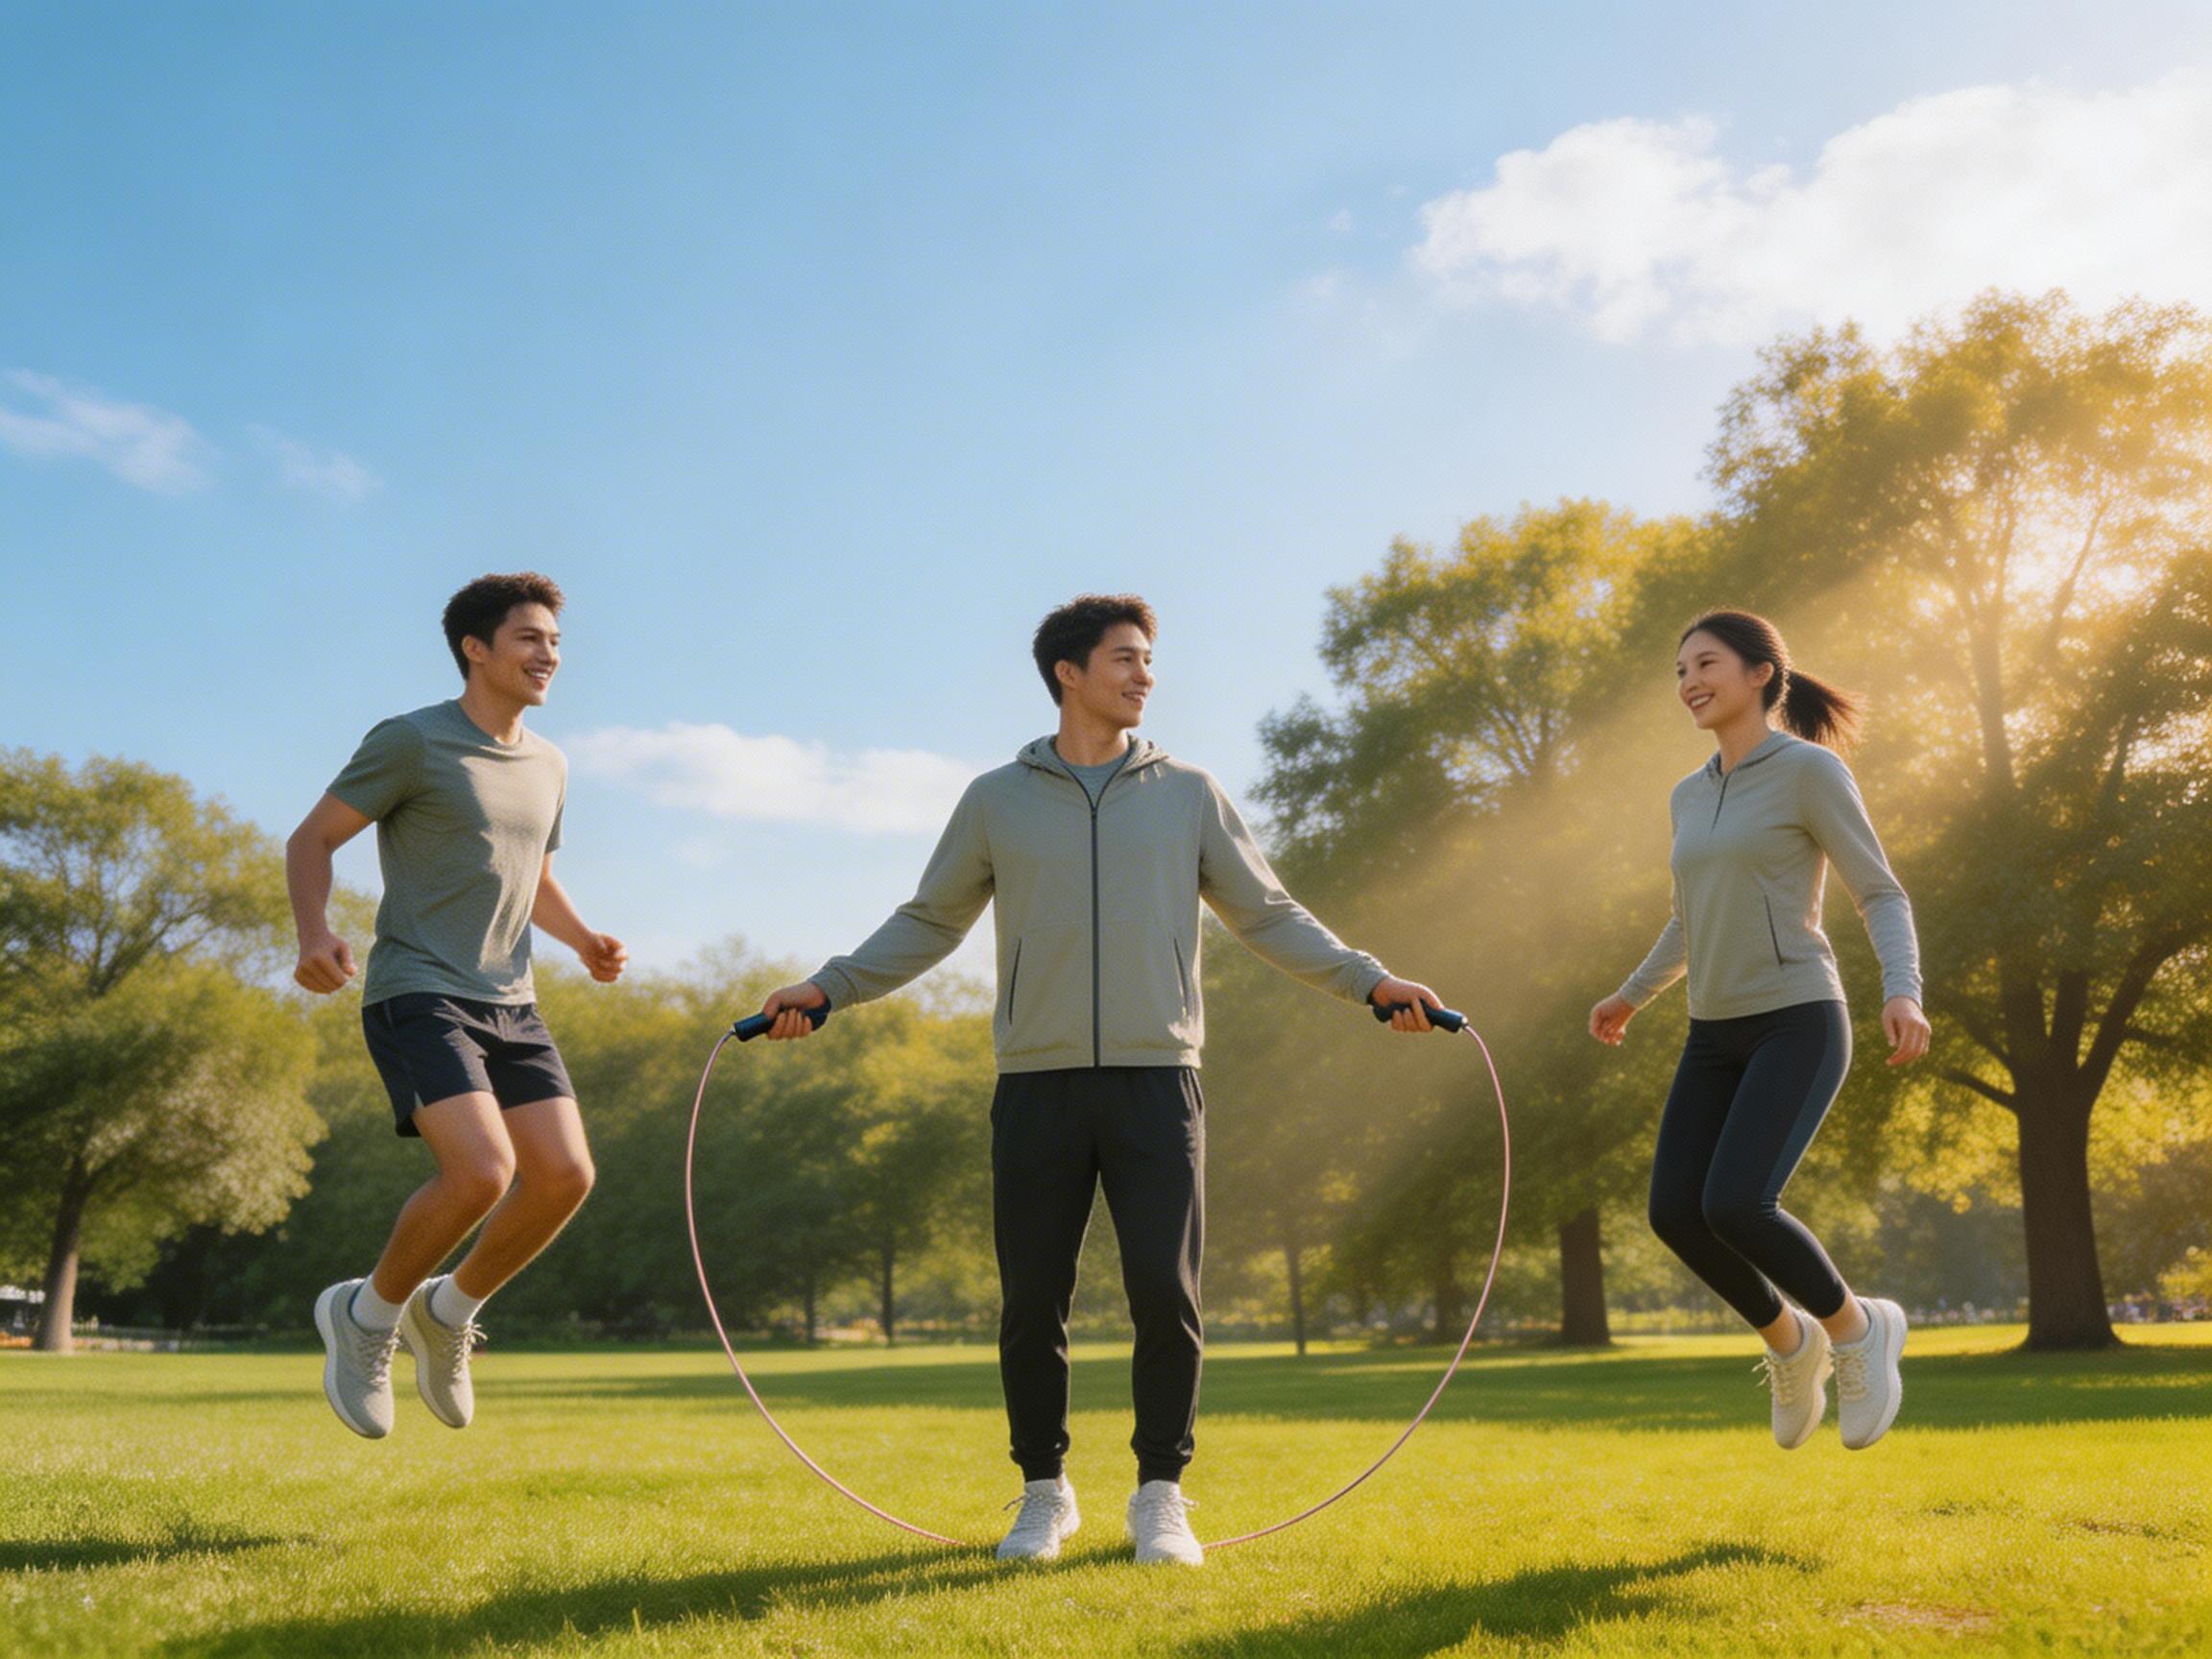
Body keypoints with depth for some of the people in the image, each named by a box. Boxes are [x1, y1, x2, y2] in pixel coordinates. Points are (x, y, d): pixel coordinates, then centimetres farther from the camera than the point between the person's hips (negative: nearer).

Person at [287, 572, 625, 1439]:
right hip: (417, 995, -7)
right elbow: (310, 839, -2)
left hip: (508, 1002, 7)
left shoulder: (548, 766, 15)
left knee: (565, 1175, -8)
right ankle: (369, 1312, 5)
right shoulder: (411, 742, -6)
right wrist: (314, 934, -20)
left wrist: (585, 940, 8)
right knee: (481, 1172, -22)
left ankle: (449, 1310, 16)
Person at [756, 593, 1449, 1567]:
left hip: (1155, 1082, 0)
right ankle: (1043, 1494, 21)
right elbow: (927, 923, 14)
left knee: (1166, 1295, -4)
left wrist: (1370, 982, 4)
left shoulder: (1189, 795, 11)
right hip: (1037, 1086, 0)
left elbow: (1270, 917, 14)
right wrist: (828, 988, 4)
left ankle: (1161, 1497, 13)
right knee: (1031, 1303, 3)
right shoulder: (997, 800, 9)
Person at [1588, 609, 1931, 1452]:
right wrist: (1632, 995, 31)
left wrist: (1902, 993, -24)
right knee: (1675, 1214, -3)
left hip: (1799, 1024, -7)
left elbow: (1883, 897, -7)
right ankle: (1789, 1339, 22)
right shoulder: (1690, 797, 13)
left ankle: (1853, 1325, 7)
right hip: (1718, 1033, 7)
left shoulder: (1811, 768, -7)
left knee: (1734, 1208, -21)